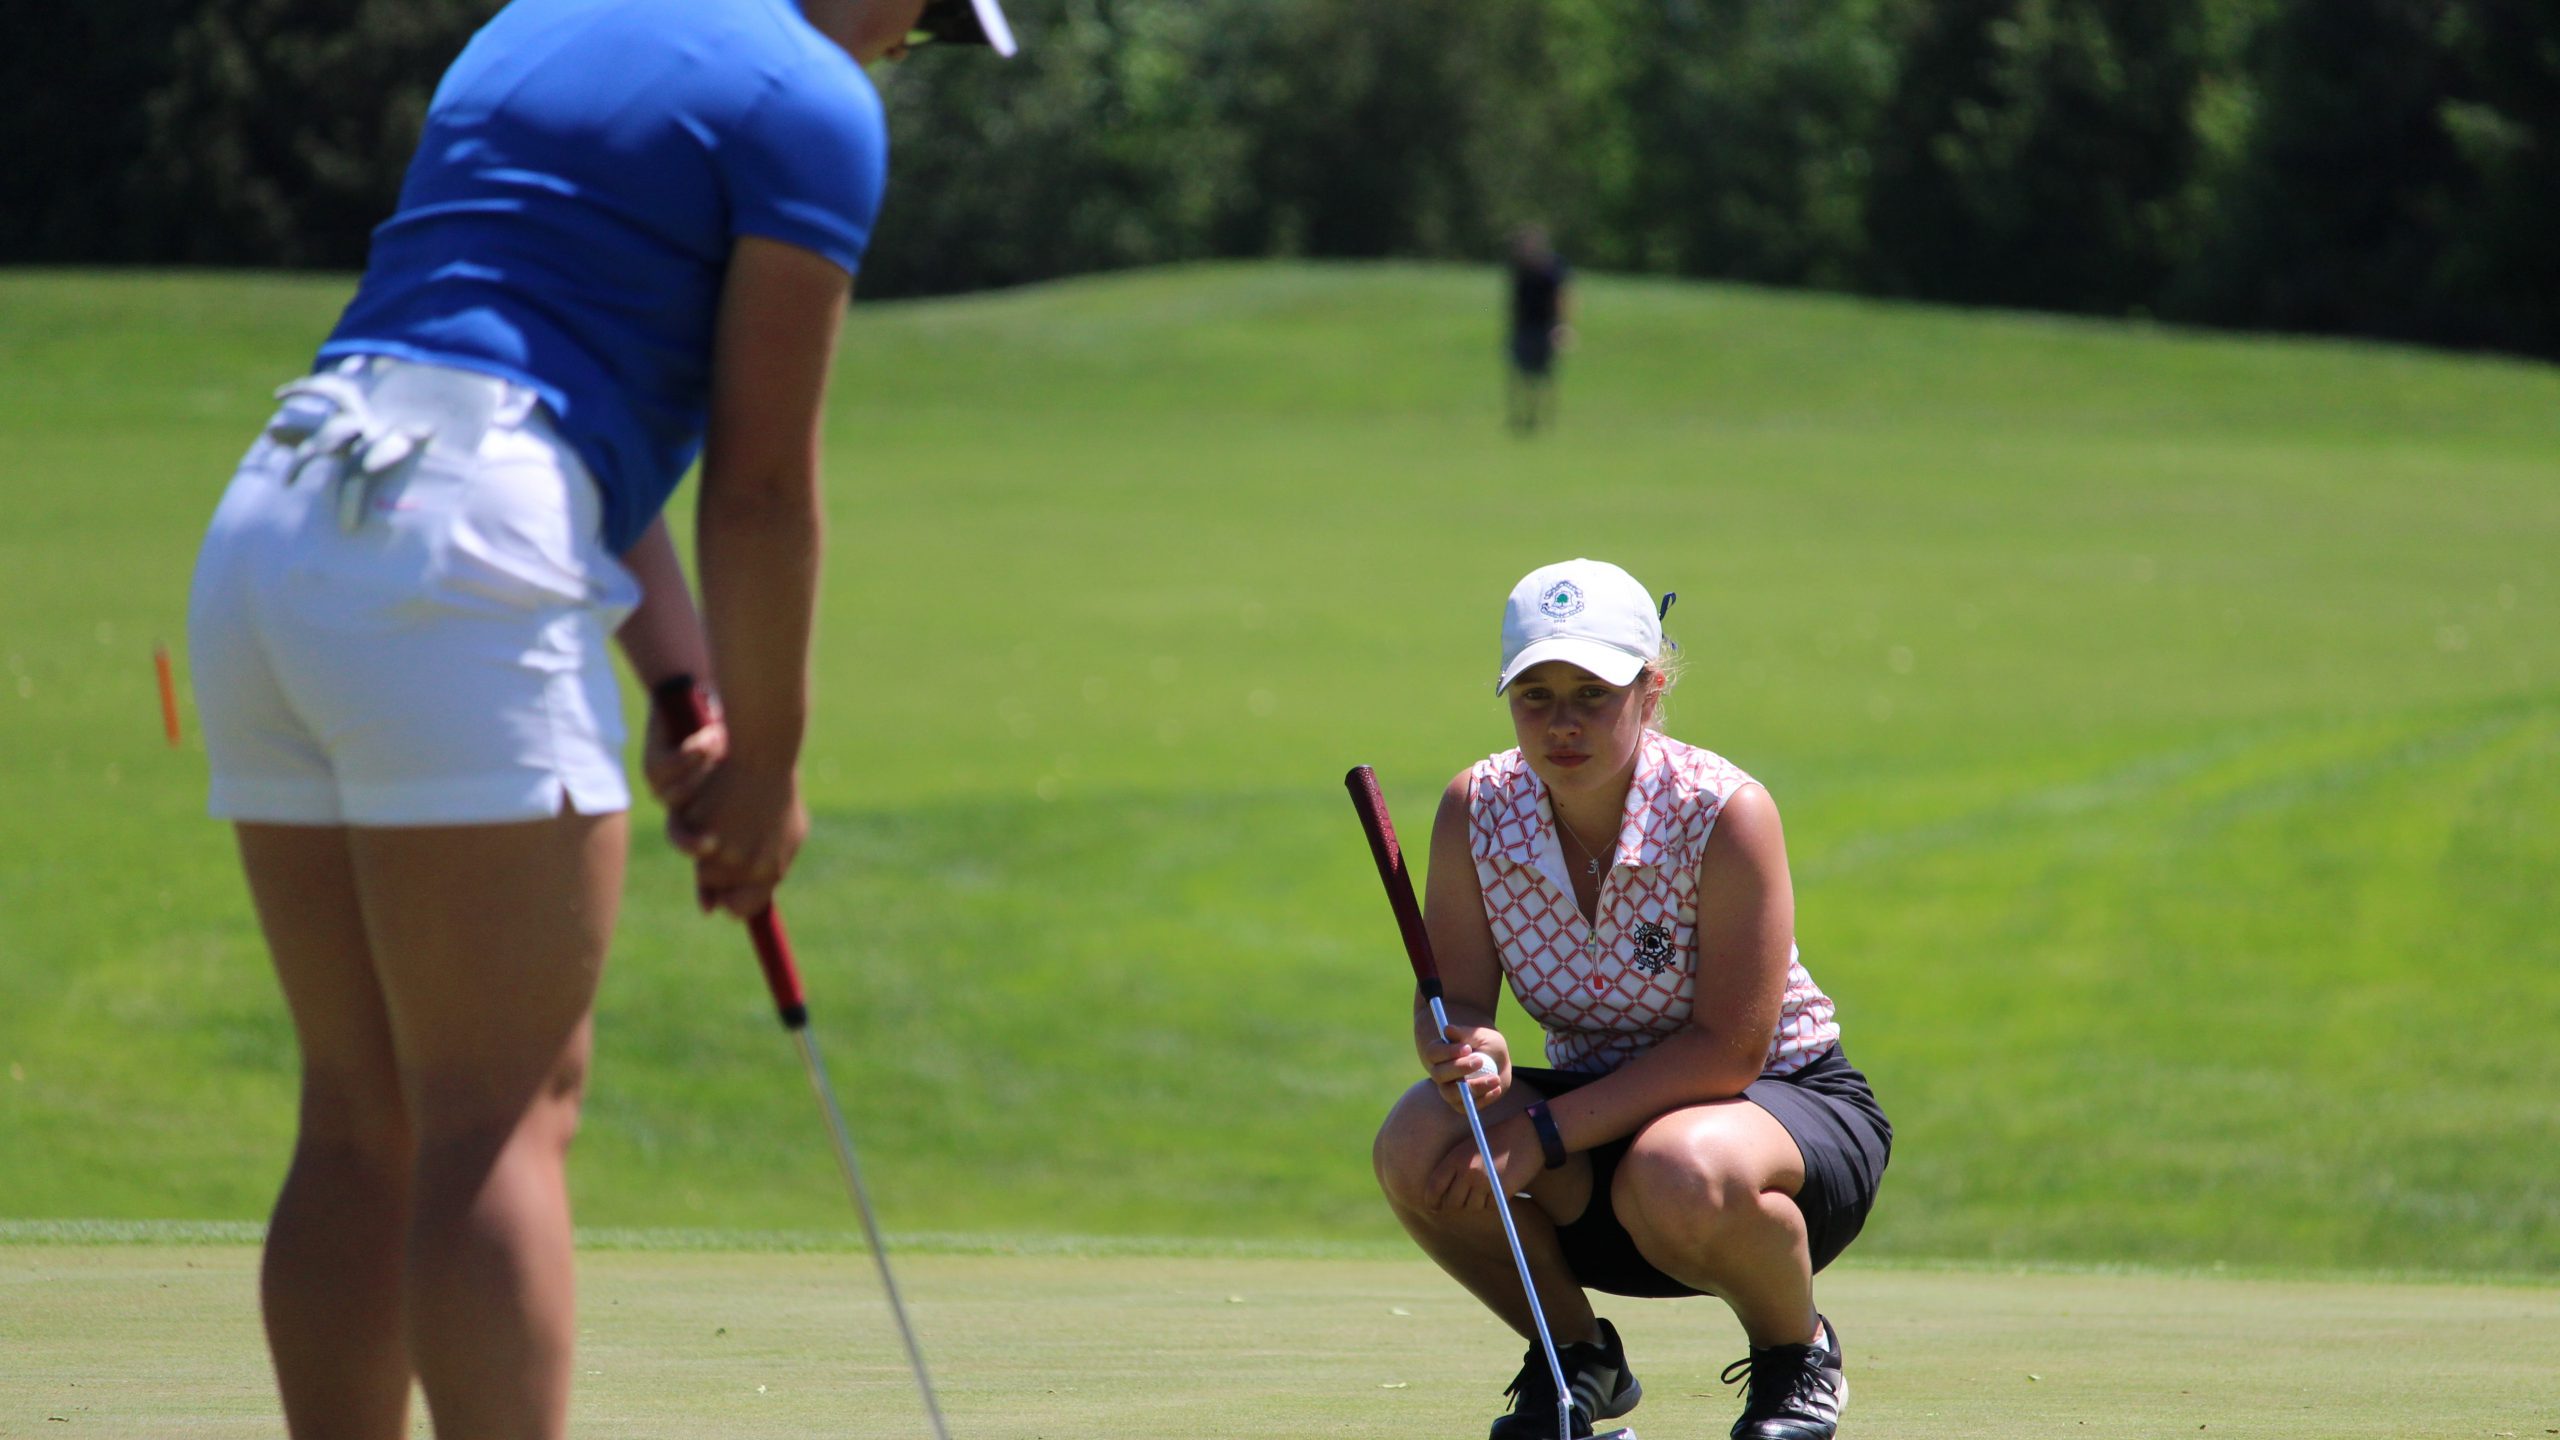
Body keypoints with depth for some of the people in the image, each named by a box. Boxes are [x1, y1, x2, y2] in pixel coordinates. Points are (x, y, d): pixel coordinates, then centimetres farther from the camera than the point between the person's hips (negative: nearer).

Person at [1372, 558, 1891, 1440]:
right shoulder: (1476, 812, -10)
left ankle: (1796, 1352, -5)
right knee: (1415, 1147, -25)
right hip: (1599, 1111, 5)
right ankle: (1577, 1358, 4)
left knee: (1680, 1172, -40)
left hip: (1789, 1103, -5)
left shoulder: (1725, 813, -23)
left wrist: (1546, 1132, -30)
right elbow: (1451, 1000, -10)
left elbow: (1728, 1050, -25)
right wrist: (1468, 1056, -36)